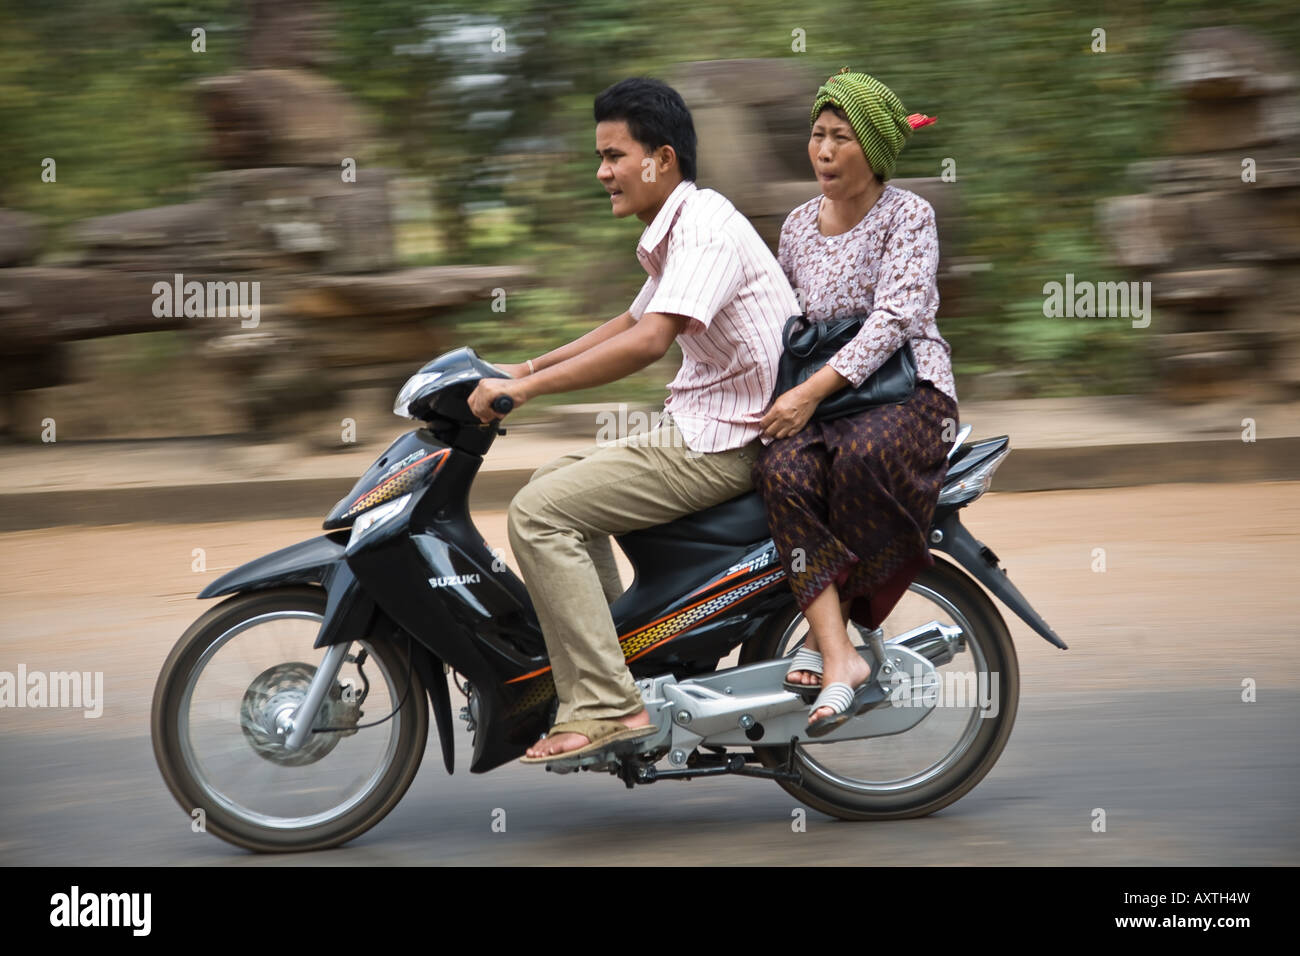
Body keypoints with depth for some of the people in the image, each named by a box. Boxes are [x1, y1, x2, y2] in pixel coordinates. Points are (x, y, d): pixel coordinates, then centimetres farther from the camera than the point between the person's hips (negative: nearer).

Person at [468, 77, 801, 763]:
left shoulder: (706, 225, -17)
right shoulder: (676, 231, 16)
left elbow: (648, 341, -30)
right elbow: (631, 322, 30)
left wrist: (525, 388, -28)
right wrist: (527, 367, 23)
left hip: (725, 441, -11)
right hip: (699, 427, 11)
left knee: (539, 512, -15)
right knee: (558, 482, 21)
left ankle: (604, 705, -18)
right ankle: (621, 652, 18)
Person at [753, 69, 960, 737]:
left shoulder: (907, 215, 0)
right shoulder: (798, 225, 17)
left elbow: (894, 318, -14)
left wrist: (814, 388, -23)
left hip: (908, 389, -4)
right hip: (821, 402, 4)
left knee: (861, 455, -40)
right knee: (783, 472, -31)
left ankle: (826, 626, -22)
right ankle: (840, 659, -37)